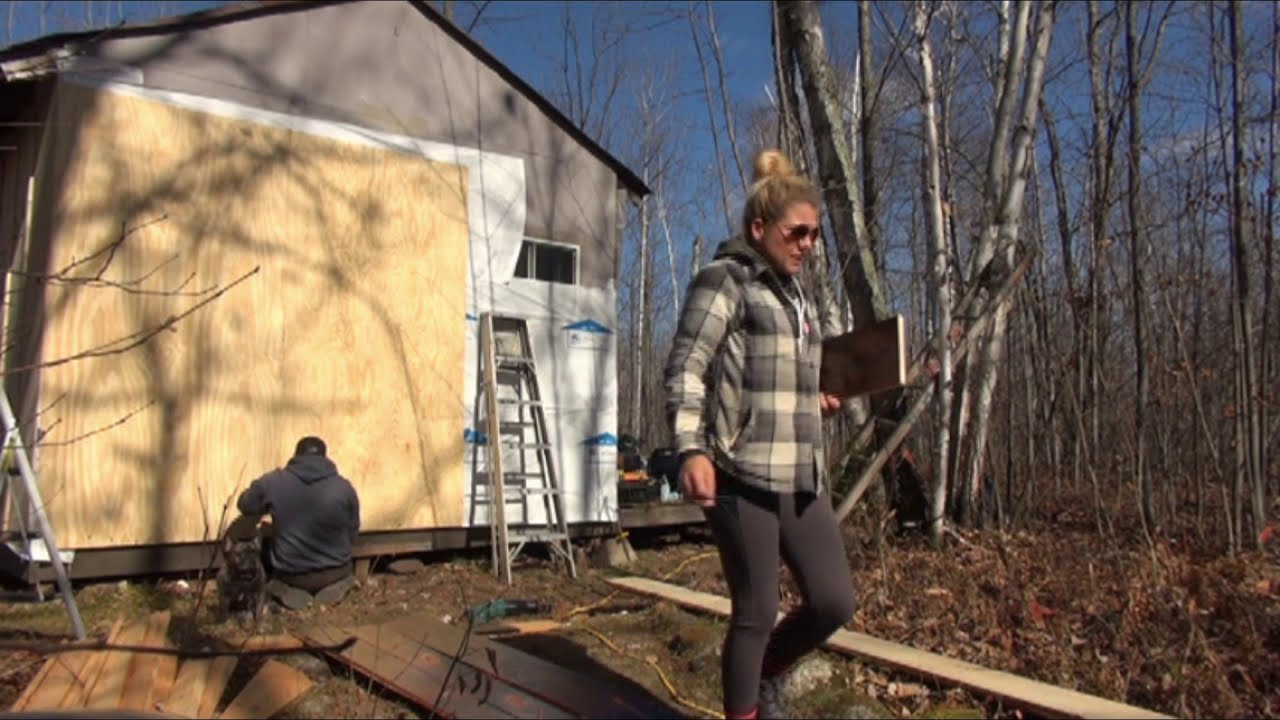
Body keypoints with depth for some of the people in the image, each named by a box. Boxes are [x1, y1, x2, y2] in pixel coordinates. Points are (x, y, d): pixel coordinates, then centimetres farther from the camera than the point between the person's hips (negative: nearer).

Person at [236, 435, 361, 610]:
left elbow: (244, 506, 9)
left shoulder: (272, 482, -11)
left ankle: (290, 591, 3)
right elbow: (352, 536, 1)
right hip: (335, 573, 0)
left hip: (289, 575, 0)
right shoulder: (344, 487, -10)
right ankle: (331, 588, 1)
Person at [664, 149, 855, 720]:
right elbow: (685, 368, -13)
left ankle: (768, 674, 35)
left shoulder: (796, 295, 20)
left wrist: (818, 399, 10)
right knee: (756, 614, 1)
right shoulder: (724, 280, -4)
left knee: (835, 602, 8)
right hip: (741, 475, -8)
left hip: (800, 476, 8)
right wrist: (690, 448, -26)